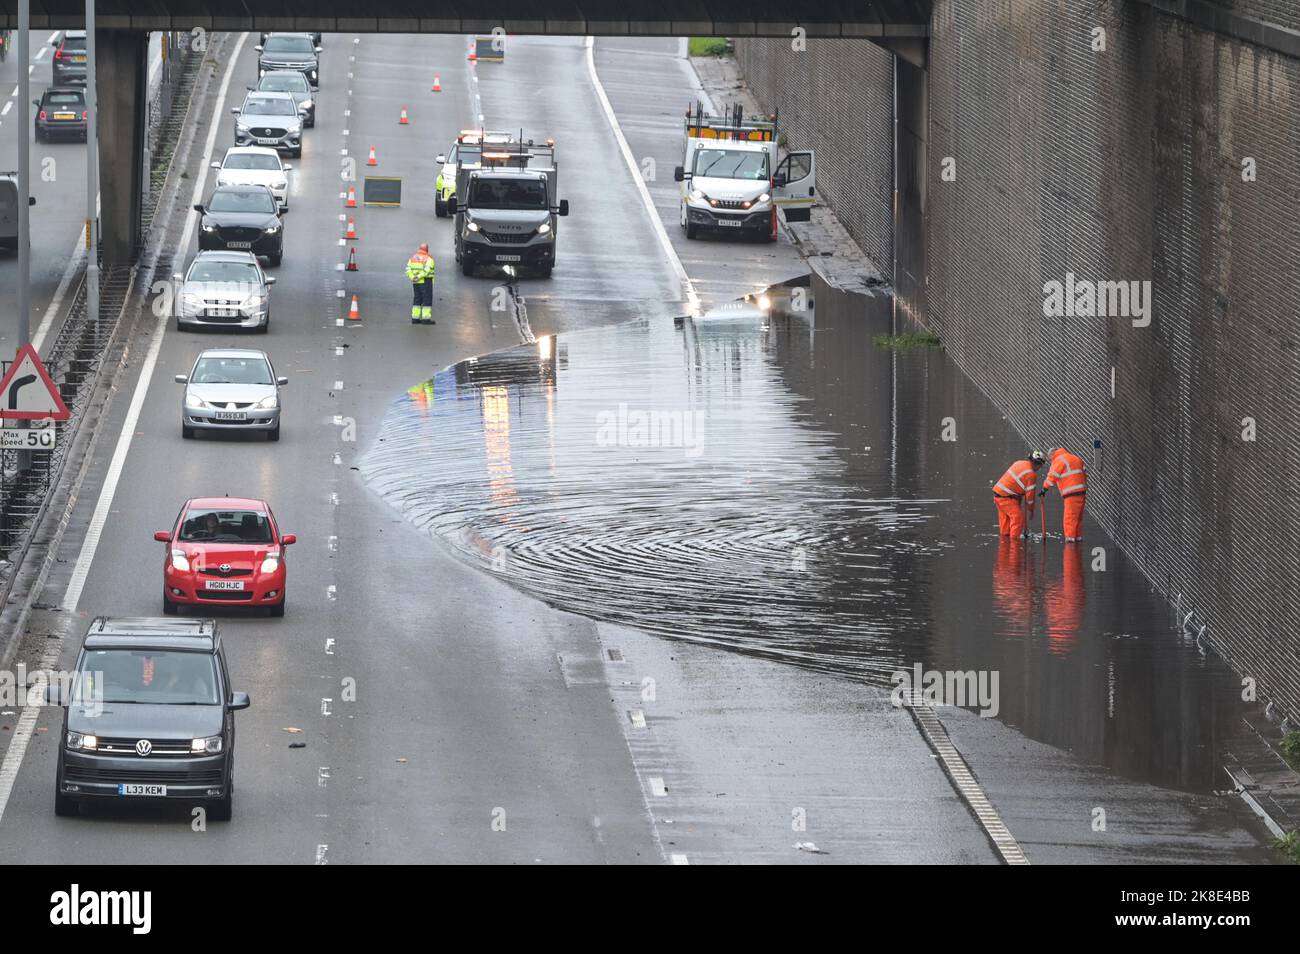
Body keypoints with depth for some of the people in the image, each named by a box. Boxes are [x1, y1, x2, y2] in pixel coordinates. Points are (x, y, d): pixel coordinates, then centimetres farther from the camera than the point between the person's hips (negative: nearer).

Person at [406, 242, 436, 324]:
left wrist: (412, 277, -10)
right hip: (426, 282, -6)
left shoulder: (413, 258, 11)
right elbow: (427, 270, -22)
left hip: (416, 283, 6)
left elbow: (408, 269, 1)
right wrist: (419, 276, -21)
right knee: (427, 300, -1)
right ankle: (426, 318, -5)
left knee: (417, 299, 14)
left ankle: (415, 318, 14)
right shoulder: (428, 258, -9)